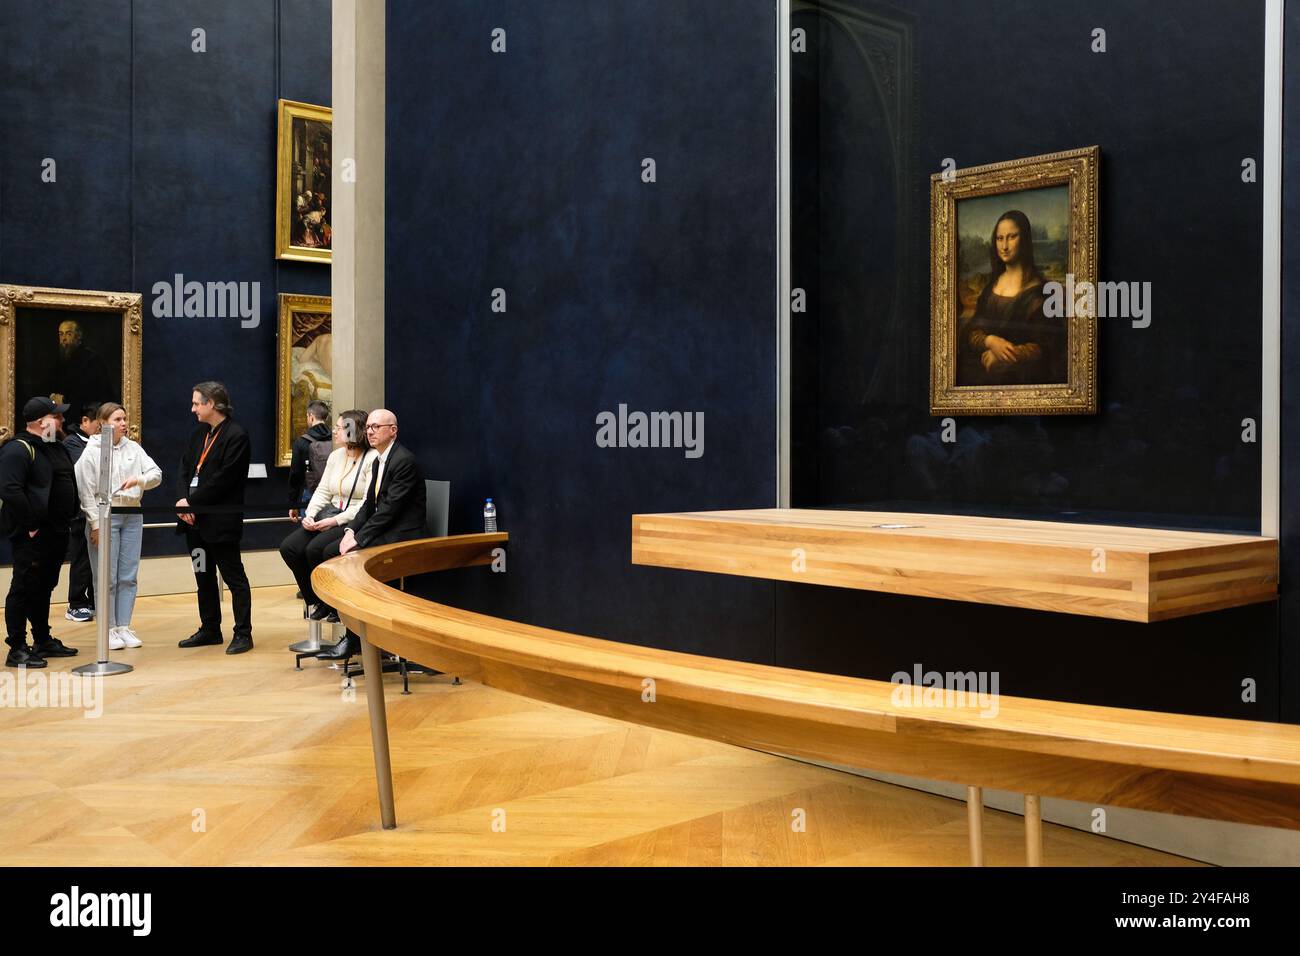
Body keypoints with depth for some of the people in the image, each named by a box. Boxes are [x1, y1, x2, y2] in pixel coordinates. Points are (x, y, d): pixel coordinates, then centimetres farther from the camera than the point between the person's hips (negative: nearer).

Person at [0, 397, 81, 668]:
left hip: (56, 532, 9)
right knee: (24, 589, -4)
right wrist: (30, 524, -21)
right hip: (32, 535, -9)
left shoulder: (56, 448, 15)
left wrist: (69, 517, 14)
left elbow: (69, 484, 25)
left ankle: (43, 641, 27)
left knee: (45, 587, 17)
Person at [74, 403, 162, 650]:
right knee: (107, 578, 0)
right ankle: (109, 629, 8)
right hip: (105, 515, -4)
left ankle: (124, 627, 15)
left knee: (128, 576, 7)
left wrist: (138, 480, -20)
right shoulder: (92, 451, -5)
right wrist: (95, 524, -12)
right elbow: (86, 491, -7)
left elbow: (156, 474, 1)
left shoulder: (134, 448, 7)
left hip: (133, 516, 4)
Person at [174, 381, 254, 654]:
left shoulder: (236, 435, -12)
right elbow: (185, 468, 12)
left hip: (221, 521, -8)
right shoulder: (199, 433, 15)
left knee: (234, 576, -1)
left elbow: (223, 479, -18)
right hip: (195, 519, 9)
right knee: (203, 576, 15)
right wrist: (184, 501, -5)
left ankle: (243, 633, 6)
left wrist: (192, 502, -15)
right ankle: (210, 629, 25)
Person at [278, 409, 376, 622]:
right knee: (289, 548, -11)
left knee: (315, 548, -28)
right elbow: (322, 492, 16)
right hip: (329, 515, 8)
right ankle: (313, 601, 5)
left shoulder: (373, 459, -11)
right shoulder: (335, 456, 15)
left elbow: (369, 503, -17)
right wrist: (309, 515, -2)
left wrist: (336, 520, -20)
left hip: (355, 520, -8)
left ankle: (330, 604, -6)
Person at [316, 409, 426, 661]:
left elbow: (389, 508, -20)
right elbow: (369, 504, 15)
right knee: (328, 552, -2)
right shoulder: (378, 461, 16)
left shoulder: (404, 461, -15)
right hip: (381, 531, 10)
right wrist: (351, 530, -2)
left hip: (401, 535, -10)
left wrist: (359, 538, -19)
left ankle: (355, 639, -11)